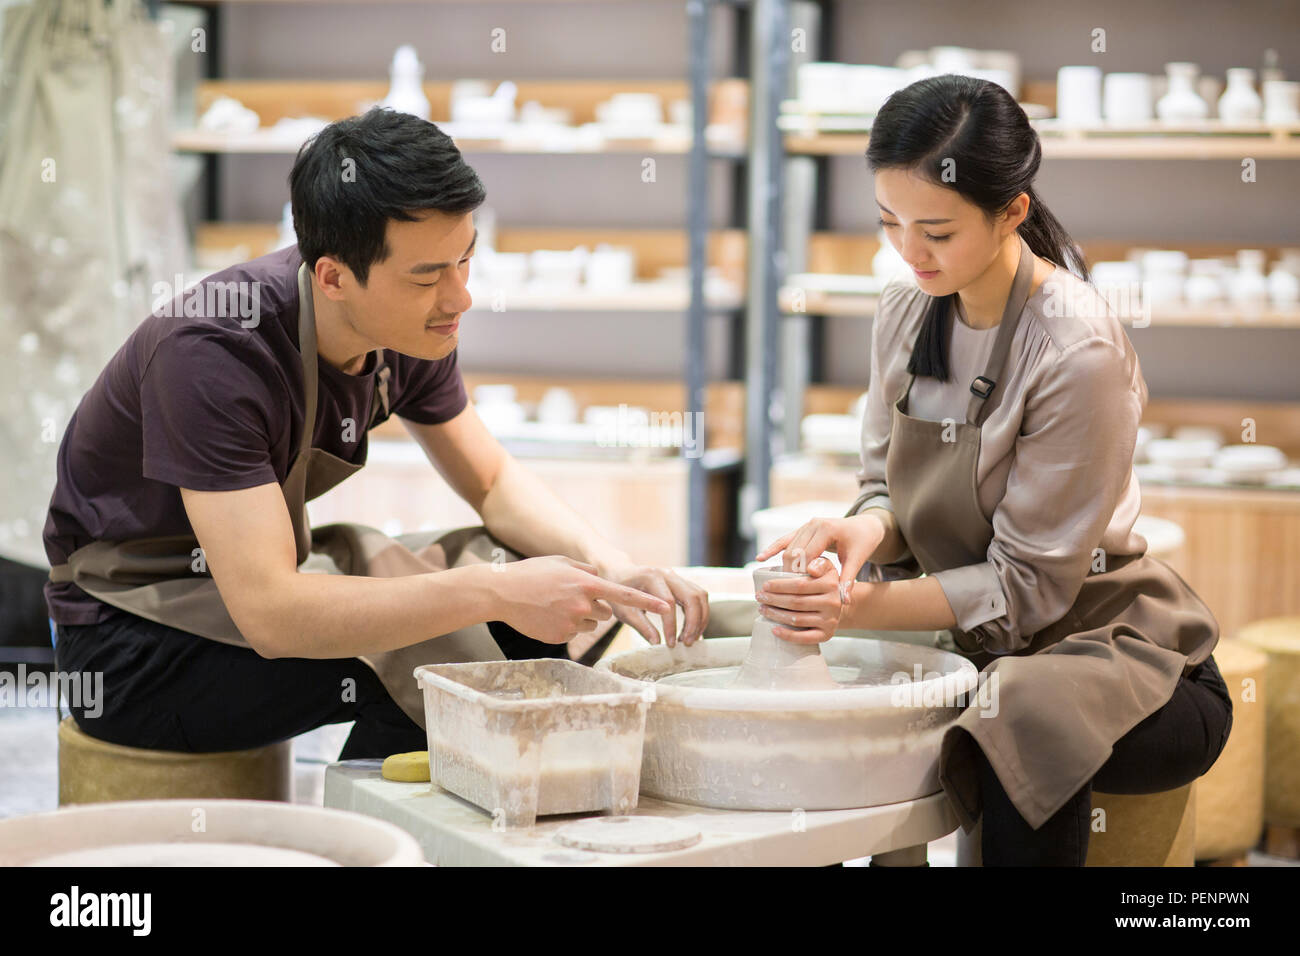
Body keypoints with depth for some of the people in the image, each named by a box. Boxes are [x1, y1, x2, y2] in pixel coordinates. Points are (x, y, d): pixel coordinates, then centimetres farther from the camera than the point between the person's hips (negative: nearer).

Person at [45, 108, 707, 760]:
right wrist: (494, 593, -38)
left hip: (263, 572, 8)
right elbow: (270, 616, -36)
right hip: (131, 637, -7)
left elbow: (493, 481, 5)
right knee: (437, 649, -26)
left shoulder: (409, 325, -9)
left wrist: (608, 565, -14)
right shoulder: (211, 354, -31)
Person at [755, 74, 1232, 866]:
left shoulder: (1079, 350, -22)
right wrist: (865, 530, -16)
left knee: (1027, 723, -38)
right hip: (972, 646, 7)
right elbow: (890, 489, 8)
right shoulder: (906, 312, 0)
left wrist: (863, 607, -27)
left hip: (1108, 647, -6)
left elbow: (1027, 585, -18)